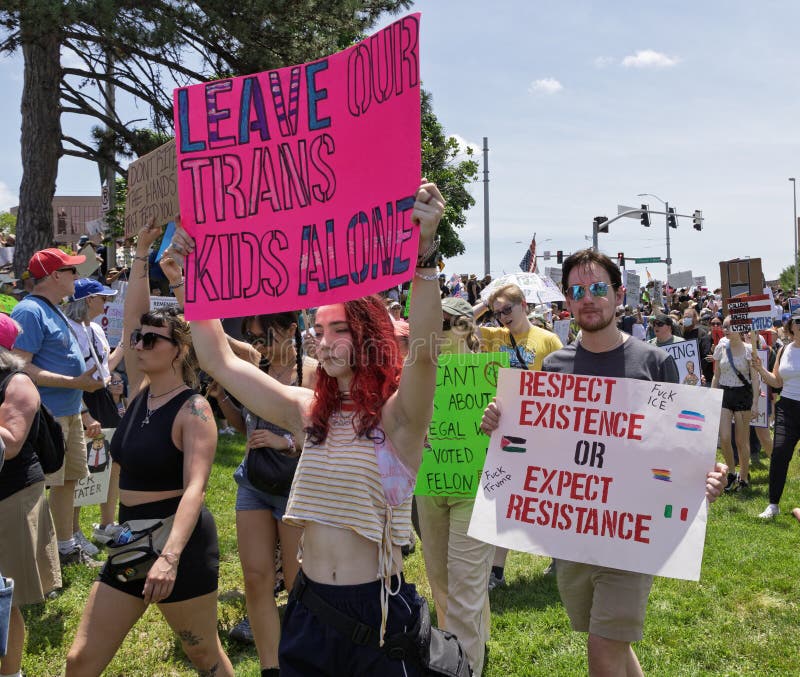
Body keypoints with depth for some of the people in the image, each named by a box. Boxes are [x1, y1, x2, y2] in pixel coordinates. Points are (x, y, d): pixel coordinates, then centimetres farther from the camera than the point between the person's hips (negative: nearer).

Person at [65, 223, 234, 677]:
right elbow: (132, 318, 1)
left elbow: (194, 488, -26)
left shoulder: (193, 409, -15)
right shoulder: (141, 392, 6)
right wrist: (143, 255, 0)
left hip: (181, 541, -7)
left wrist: (170, 556, -38)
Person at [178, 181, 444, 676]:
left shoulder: (397, 417, -11)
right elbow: (217, 359, 4)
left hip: (380, 615, -5)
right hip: (310, 610, 5)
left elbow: (424, 351, -32)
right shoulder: (309, 412, 3)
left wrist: (425, 251, -44)